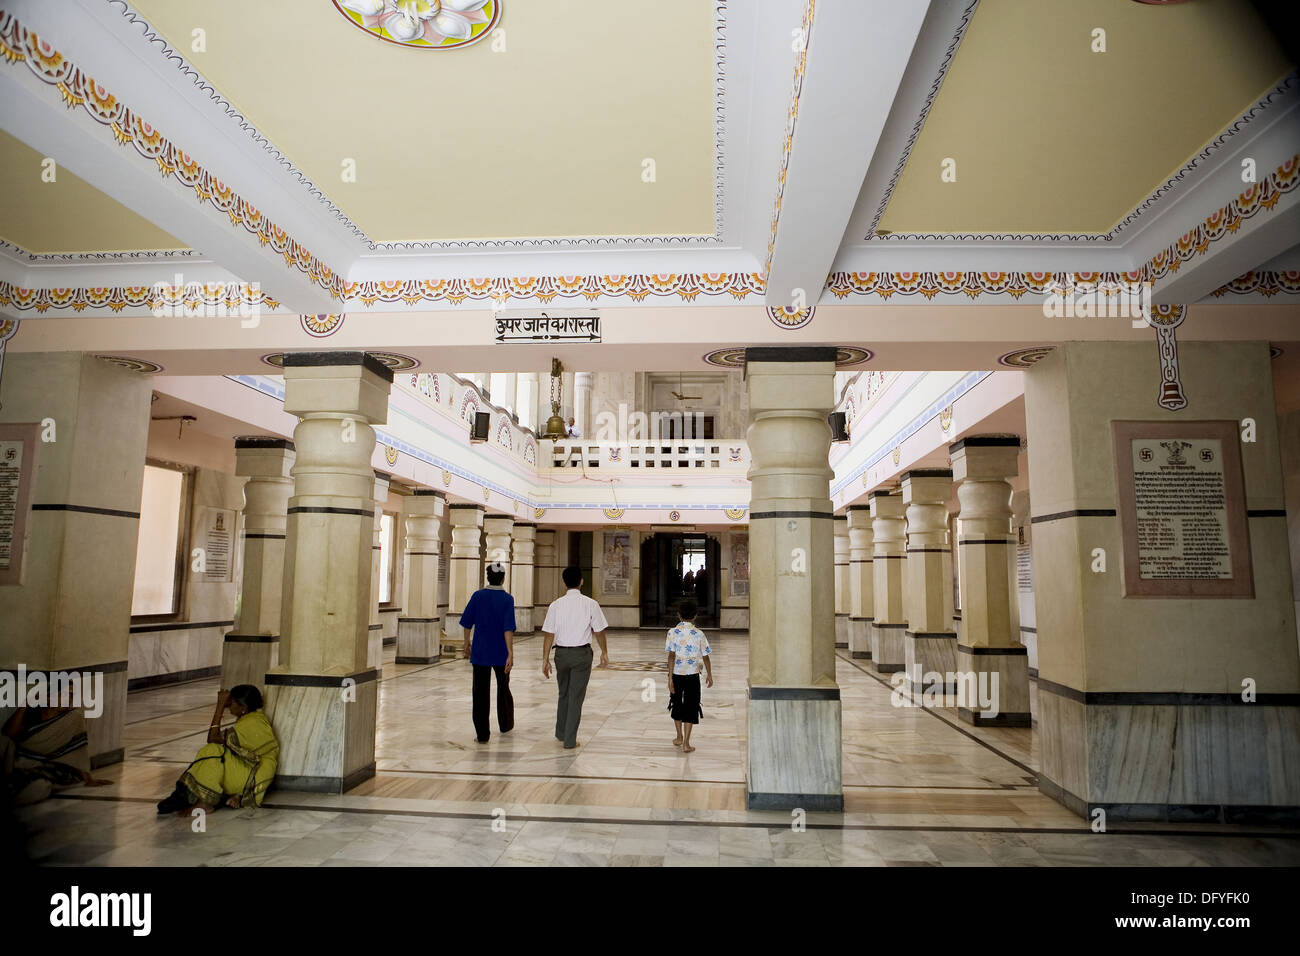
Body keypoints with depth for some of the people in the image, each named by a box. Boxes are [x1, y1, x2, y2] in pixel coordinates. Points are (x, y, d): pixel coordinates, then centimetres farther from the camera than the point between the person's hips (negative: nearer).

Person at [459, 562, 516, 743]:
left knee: (481, 691, 3)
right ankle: (506, 725, 34)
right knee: (503, 689, 19)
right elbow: (508, 628, -17)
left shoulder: (478, 596, -4)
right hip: (501, 653, 0)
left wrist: (467, 643, 17)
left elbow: (467, 623, 2)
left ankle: (482, 734, 2)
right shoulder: (507, 599, -9)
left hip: (480, 651, 0)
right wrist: (510, 653, -17)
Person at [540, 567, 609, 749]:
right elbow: (599, 631, -1)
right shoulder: (590, 604, -7)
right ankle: (570, 740, 8)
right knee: (576, 697, 5)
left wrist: (545, 659, 4)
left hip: (561, 653, 2)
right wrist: (604, 652, 13)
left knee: (563, 694, 20)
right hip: (582, 653, -2)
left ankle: (561, 733, 35)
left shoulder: (555, 605, -4)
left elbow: (549, 634, -3)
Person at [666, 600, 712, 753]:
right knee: (690, 708, 6)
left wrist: (670, 678, -8)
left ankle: (679, 737, 33)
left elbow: (671, 656, -10)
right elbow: (705, 657, -2)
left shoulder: (673, 632, -7)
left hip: (676, 674, 1)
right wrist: (709, 675, 11)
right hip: (692, 676, -1)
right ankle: (686, 744, 4)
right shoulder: (699, 634, -7)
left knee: (677, 705, 19)